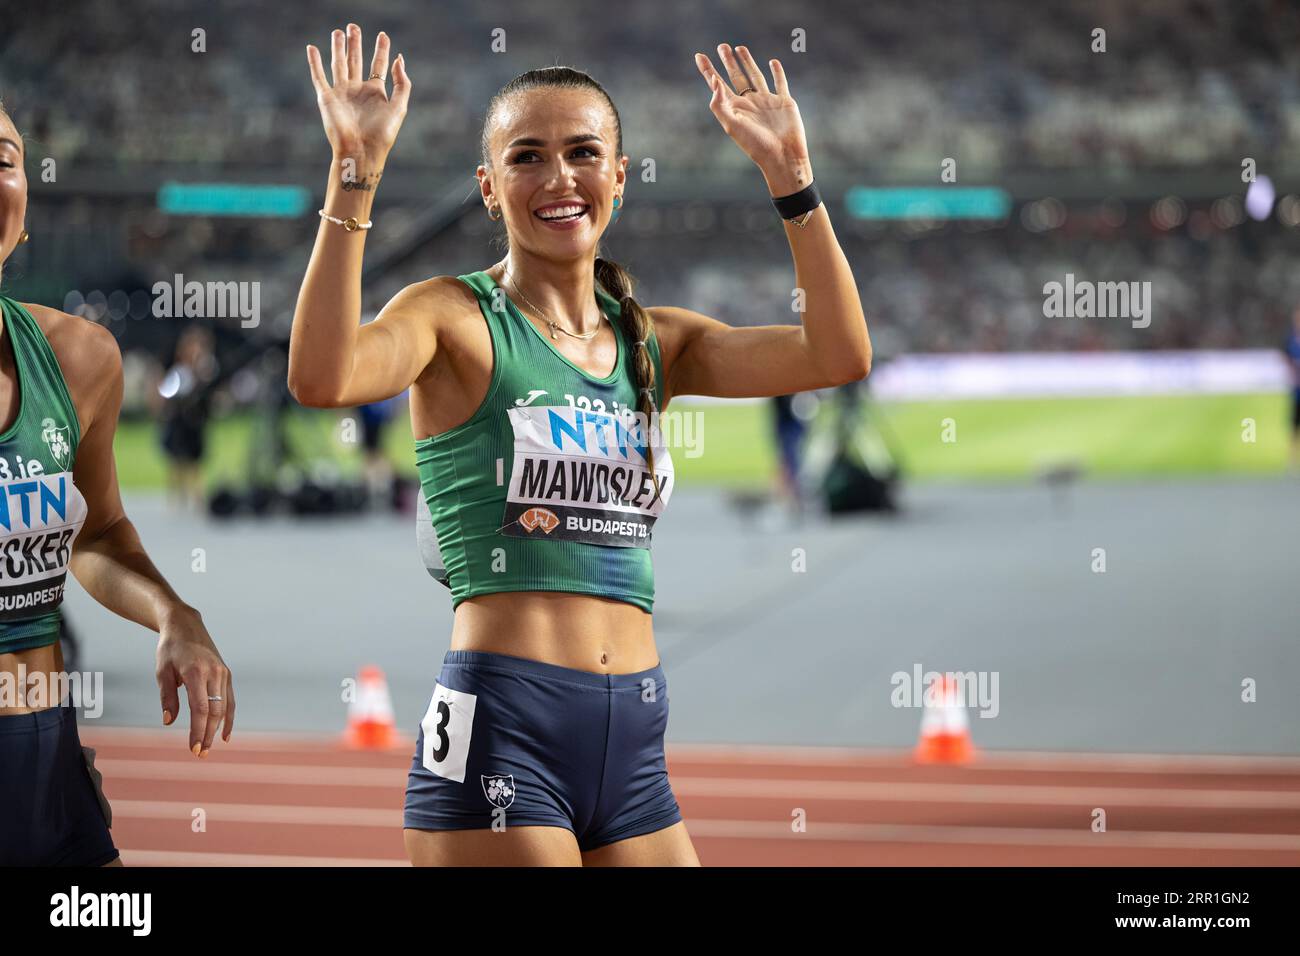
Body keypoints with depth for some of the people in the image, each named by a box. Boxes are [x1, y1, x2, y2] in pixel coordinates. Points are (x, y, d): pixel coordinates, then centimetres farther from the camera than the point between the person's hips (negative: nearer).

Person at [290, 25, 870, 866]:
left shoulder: (654, 344, 14)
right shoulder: (456, 319, -1)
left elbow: (839, 356, 1)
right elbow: (321, 378, -22)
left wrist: (789, 172, -2)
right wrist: (354, 172, -23)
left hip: (633, 738, 6)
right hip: (501, 729, -6)